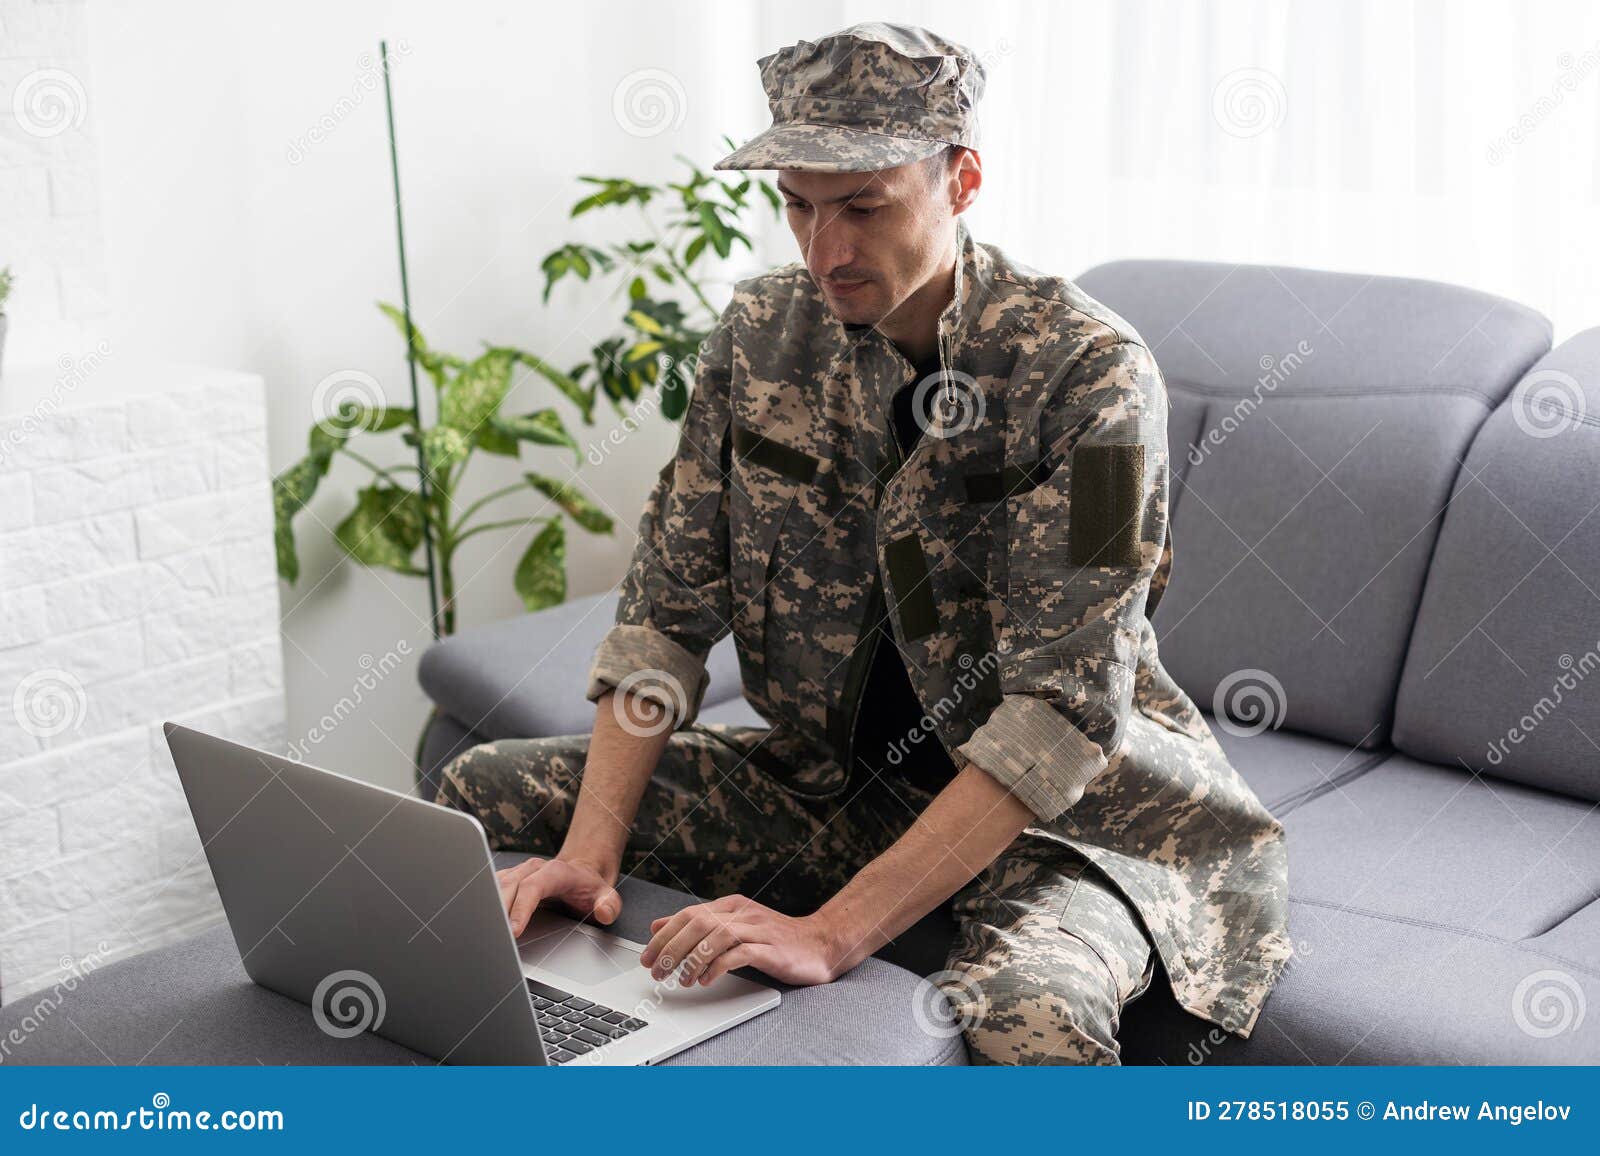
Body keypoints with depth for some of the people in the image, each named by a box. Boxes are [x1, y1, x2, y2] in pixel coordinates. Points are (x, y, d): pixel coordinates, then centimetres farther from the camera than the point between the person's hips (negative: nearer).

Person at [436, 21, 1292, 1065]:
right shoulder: (761, 333, -3)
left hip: (1063, 810, -5)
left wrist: (832, 933, -35)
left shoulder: (1087, 371, -21)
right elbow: (670, 607, -2)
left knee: (1026, 1013, -40)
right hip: (834, 781, 6)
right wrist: (591, 847, -17)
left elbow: (1063, 706, -27)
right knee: (487, 792, -2)